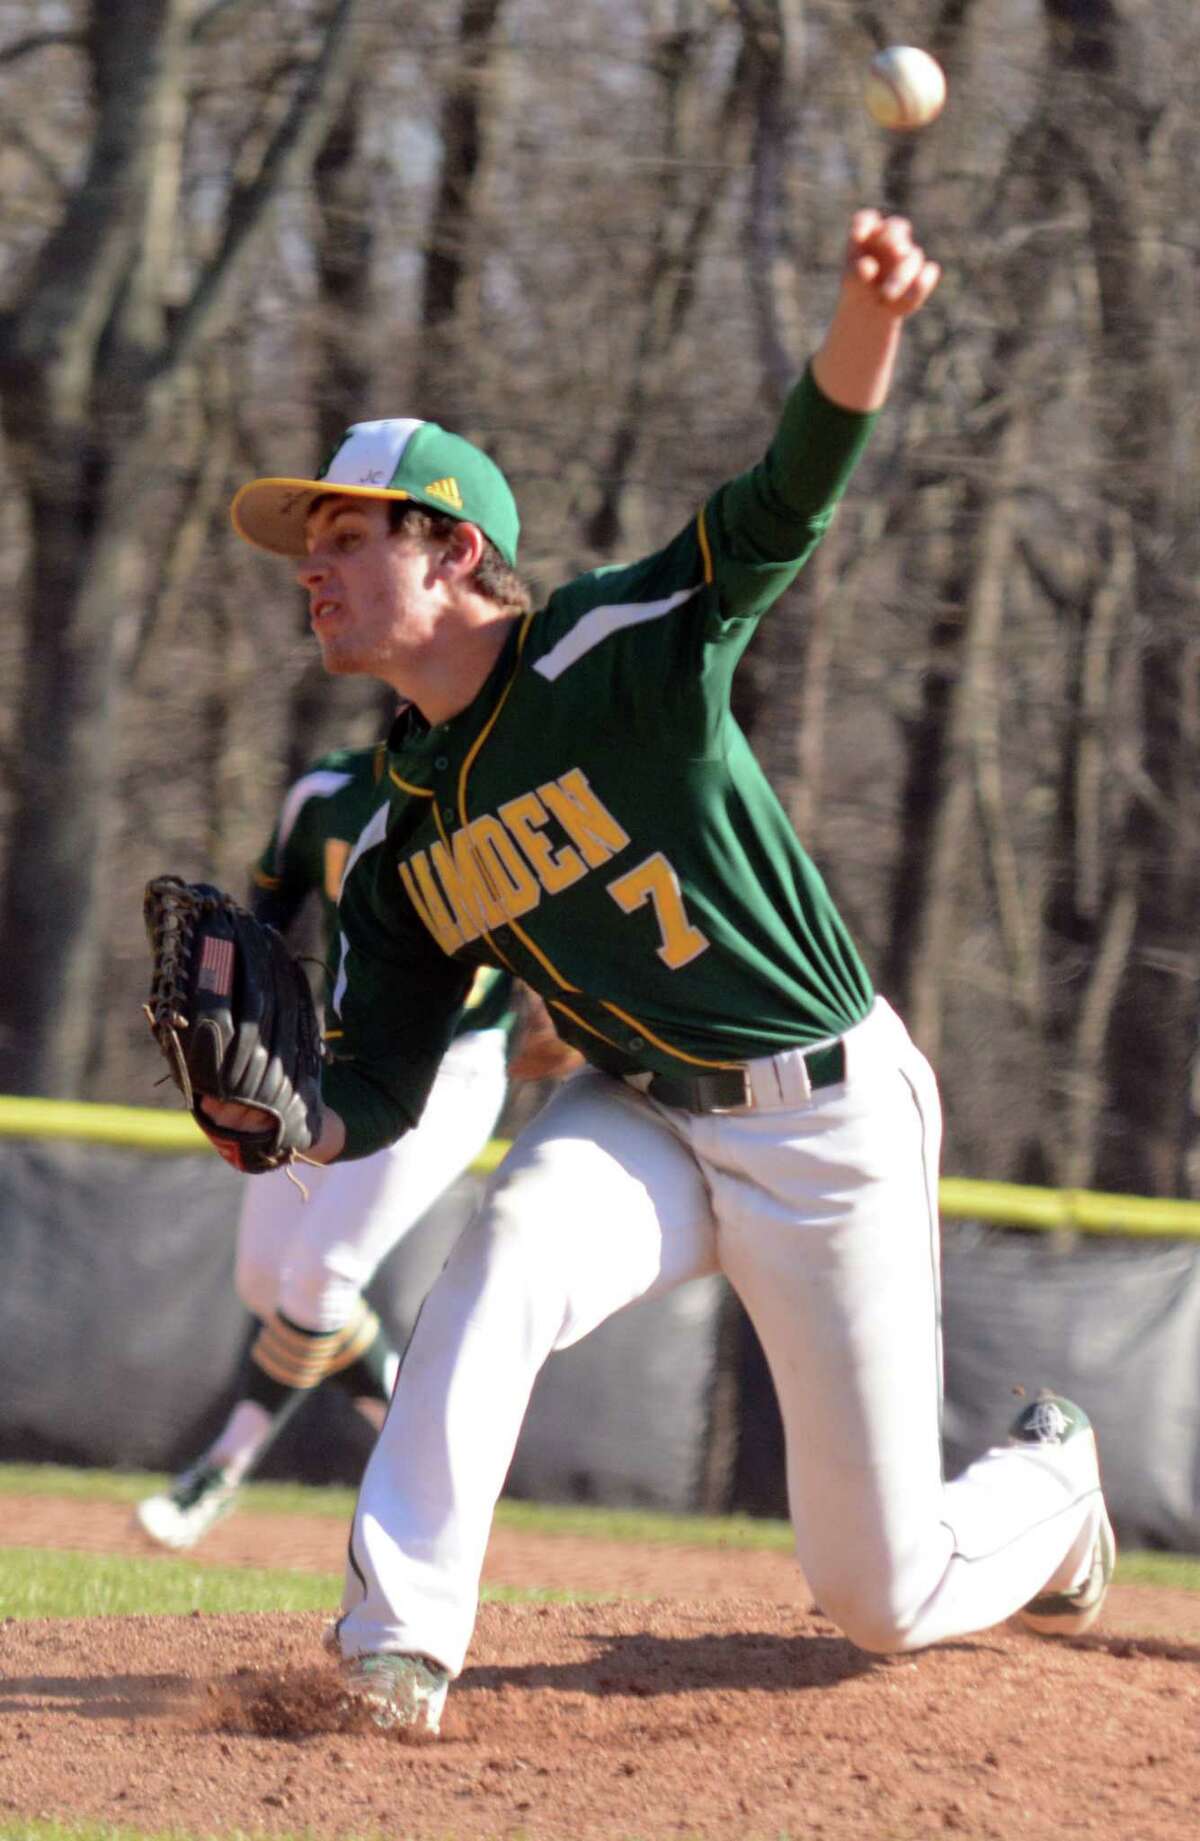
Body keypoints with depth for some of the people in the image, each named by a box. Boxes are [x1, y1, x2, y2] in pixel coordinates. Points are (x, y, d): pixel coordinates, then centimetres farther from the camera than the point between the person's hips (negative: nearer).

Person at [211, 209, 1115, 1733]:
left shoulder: (616, 654, -17)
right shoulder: (399, 844, 0)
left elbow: (791, 500, -31)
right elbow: (376, 1097, 3)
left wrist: (868, 312, -52)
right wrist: (278, 1122, -21)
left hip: (832, 1118, -4)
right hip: (645, 1121, 4)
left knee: (885, 1599, 2)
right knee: (503, 1260, -33)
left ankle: (1049, 1477, 37)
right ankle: (396, 1649, -31)